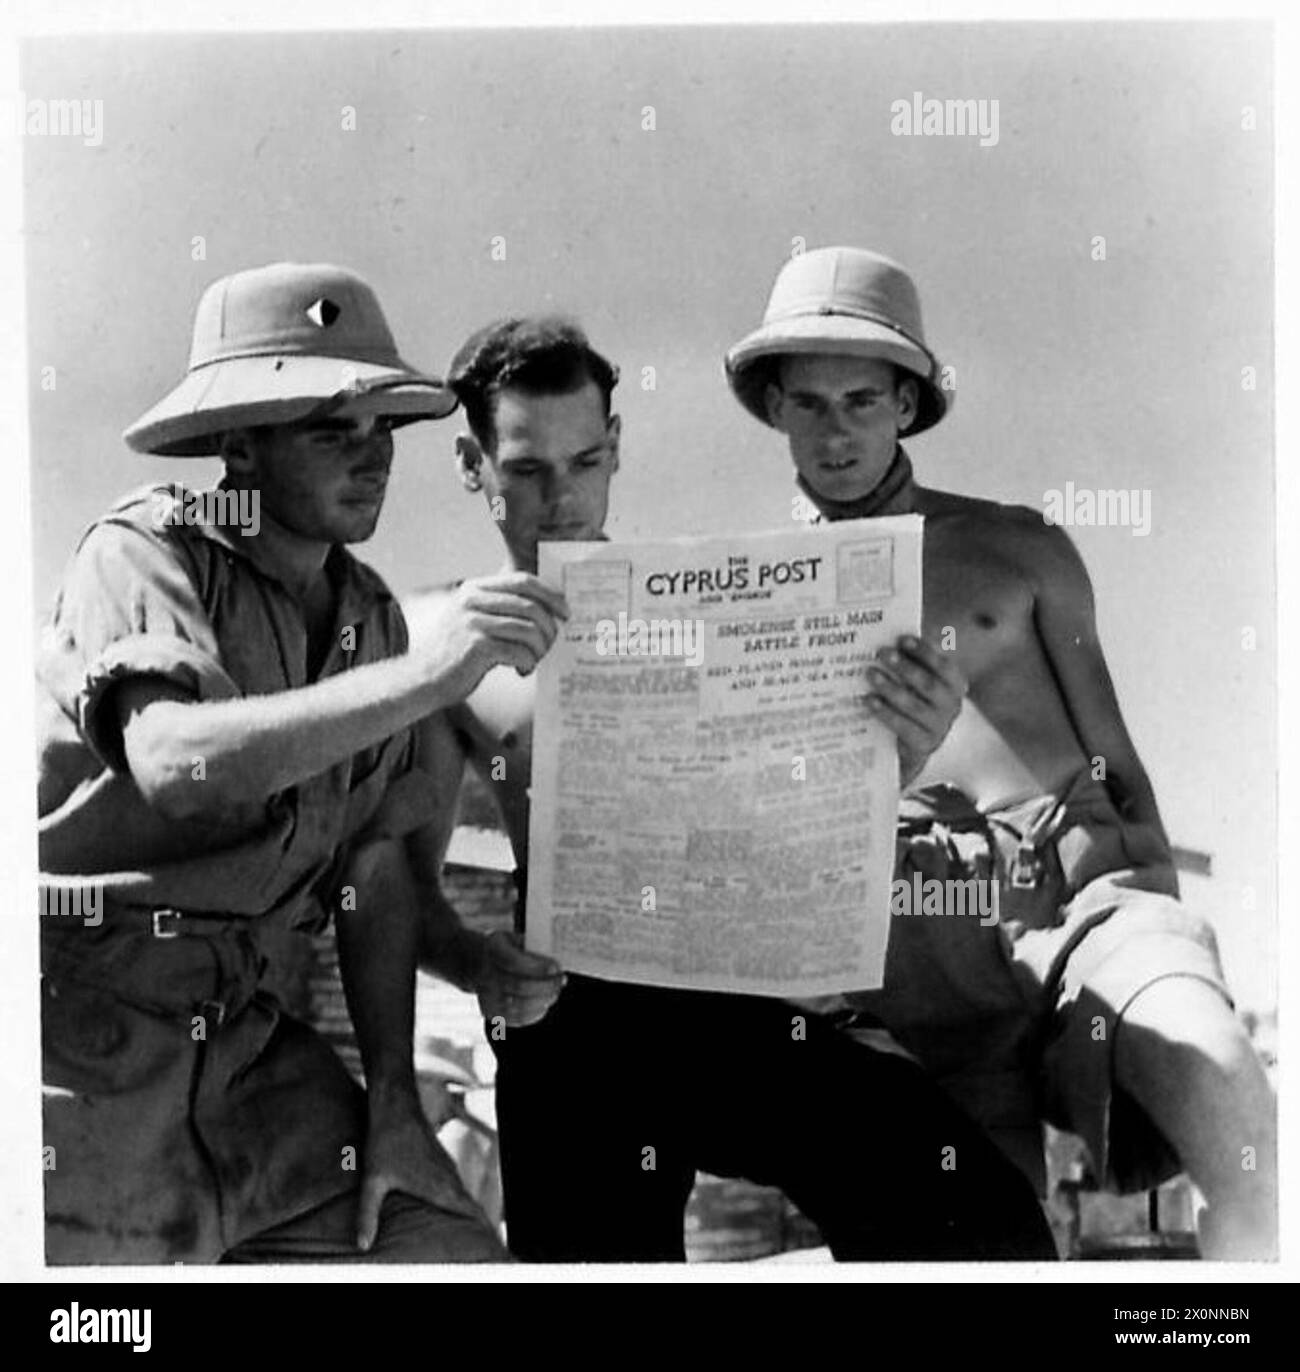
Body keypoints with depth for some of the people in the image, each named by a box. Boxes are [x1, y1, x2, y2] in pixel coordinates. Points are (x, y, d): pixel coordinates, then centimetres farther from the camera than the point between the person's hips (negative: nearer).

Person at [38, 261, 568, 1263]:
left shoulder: (372, 615, 8)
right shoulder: (145, 552, -11)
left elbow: (377, 865, 8)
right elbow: (174, 763, -30)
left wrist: (393, 1101, 4)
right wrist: (426, 675, -35)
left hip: (237, 1027, 6)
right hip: (81, 1012, -5)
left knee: (449, 1247, 0)